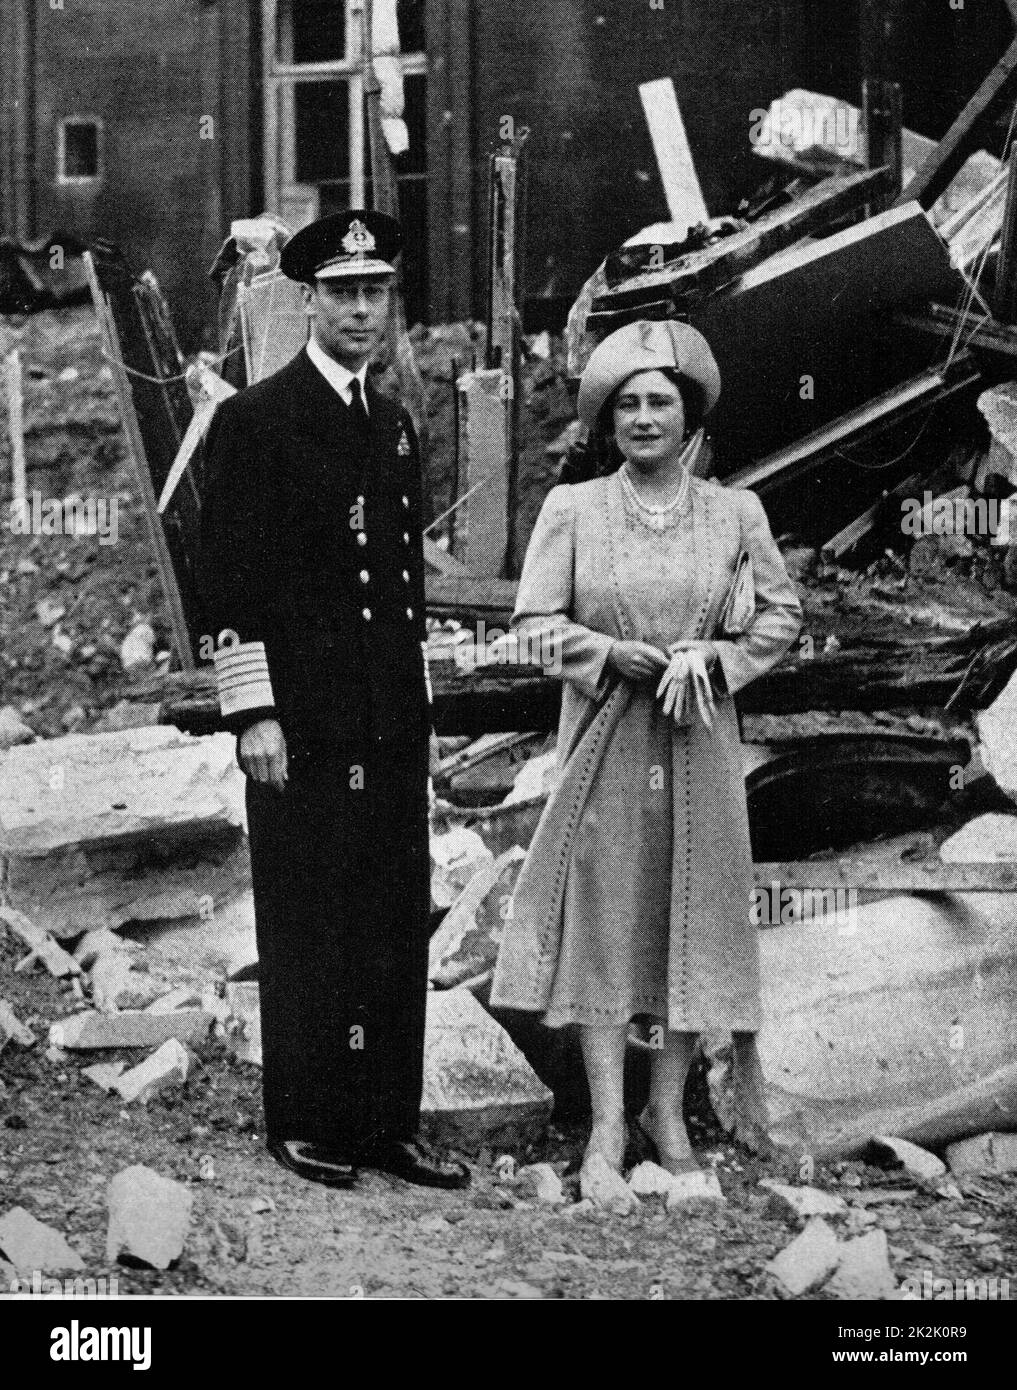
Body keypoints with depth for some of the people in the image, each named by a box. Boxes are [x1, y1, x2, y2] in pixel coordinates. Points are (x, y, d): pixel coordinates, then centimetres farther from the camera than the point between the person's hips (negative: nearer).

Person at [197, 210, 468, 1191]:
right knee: (306, 924, 1)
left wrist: (414, 697, 17)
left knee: (397, 919, 8)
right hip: (302, 722, -6)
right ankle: (305, 1126, 12)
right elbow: (230, 581, -9)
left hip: (392, 722, 7)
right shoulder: (255, 421, -6)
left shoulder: (394, 426, 16)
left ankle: (390, 1123, 16)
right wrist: (255, 715, -14)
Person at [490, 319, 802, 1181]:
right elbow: (536, 620, -2)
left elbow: (783, 615, 6)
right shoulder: (571, 510, 0)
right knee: (600, 913, -1)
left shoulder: (736, 512, 2)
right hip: (604, 737, -1)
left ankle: (670, 1109, 16)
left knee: (692, 912, 4)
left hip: (700, 738, 1)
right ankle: (608, 1119, 5)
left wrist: (712, 657, -10)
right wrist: (615, 655, -15)